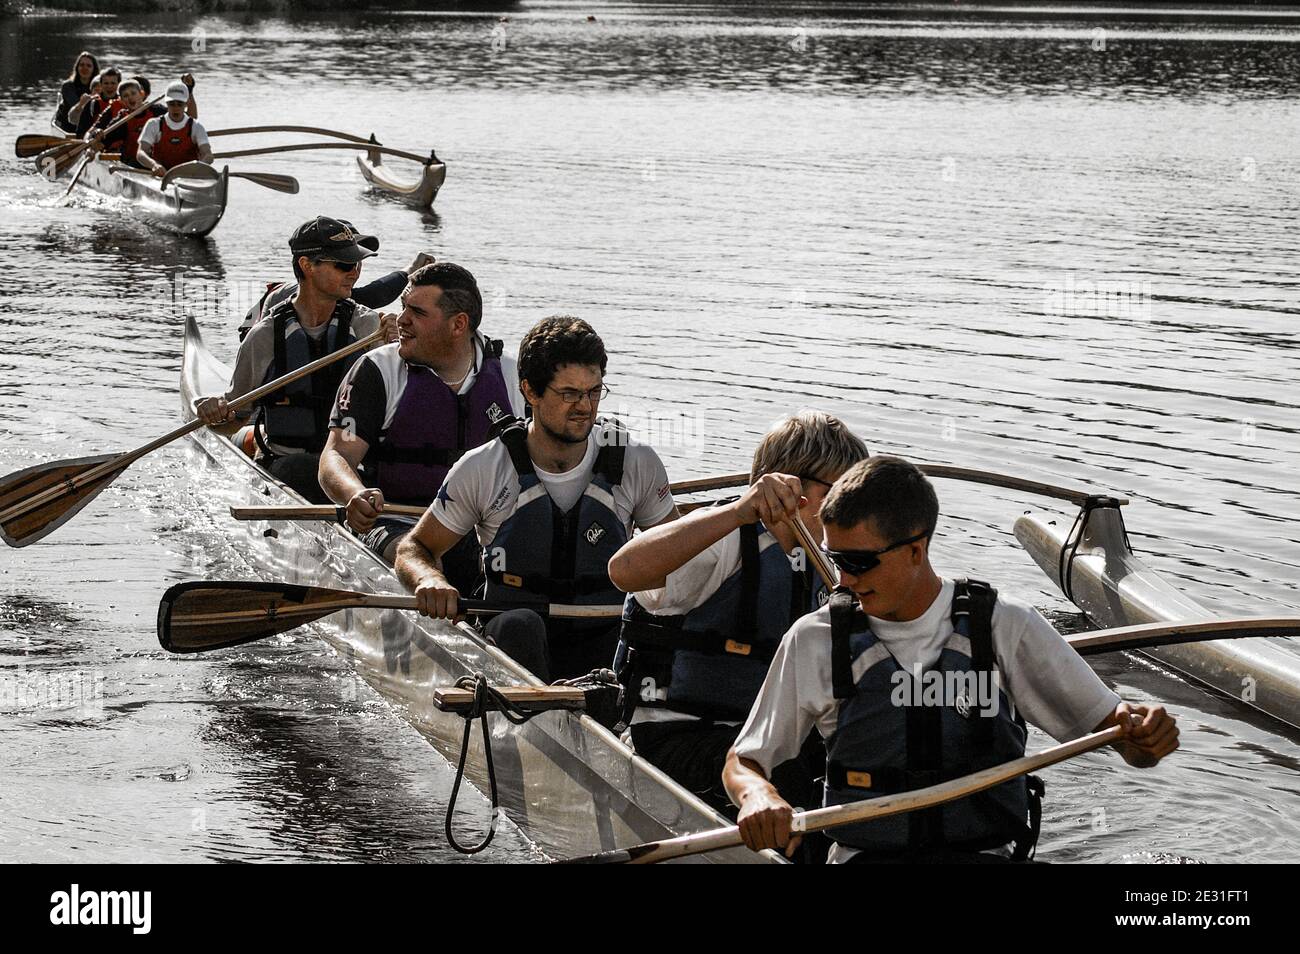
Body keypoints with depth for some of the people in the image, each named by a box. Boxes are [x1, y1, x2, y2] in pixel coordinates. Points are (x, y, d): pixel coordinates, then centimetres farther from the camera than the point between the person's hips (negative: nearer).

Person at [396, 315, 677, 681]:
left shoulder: (639, 465, 1)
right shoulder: (483, 470, -3)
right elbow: (414, 548, 8)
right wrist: (430, 580, -17)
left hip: (607, 650, 1)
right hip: (514, 647, -1)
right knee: (518, 624, -37)